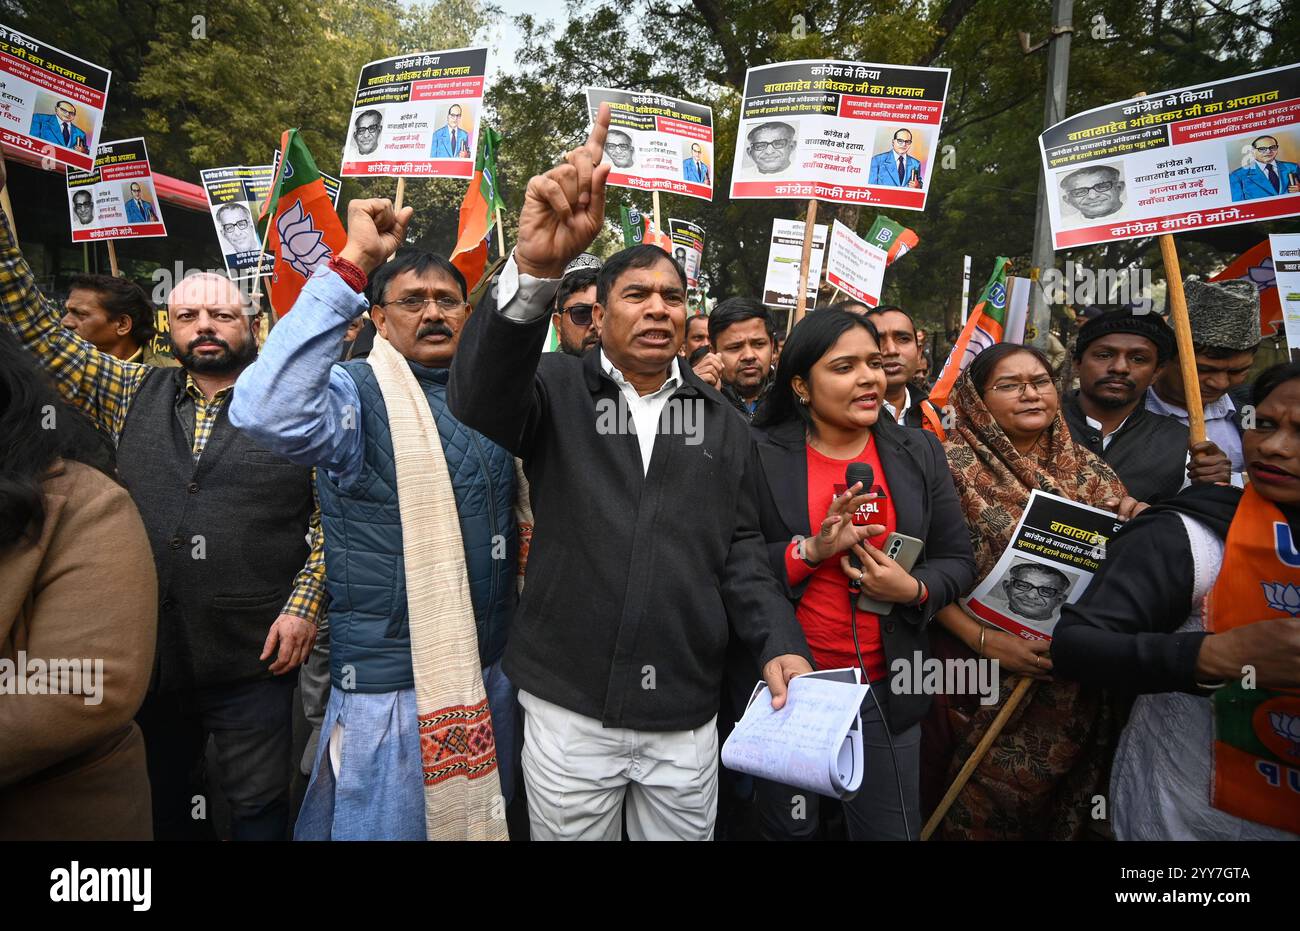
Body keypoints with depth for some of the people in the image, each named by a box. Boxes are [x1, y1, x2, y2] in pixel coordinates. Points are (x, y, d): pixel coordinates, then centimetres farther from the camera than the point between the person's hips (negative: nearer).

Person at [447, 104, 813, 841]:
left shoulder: (722, 421, 7)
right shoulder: (559, 390, -3)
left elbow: (740, 547, 6)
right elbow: (478, 396, -24)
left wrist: (781, 641, -11)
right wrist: (536, 267, -40)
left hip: (687, 716, 3)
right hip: (568, 710, -2)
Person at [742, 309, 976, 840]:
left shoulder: (920, 454, 2)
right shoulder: (759, 454, -9)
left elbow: (957, 561, 5)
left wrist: (915, 591, -15)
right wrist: (809, 551, -23)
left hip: (885, 689, 2)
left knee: (892, 831, 14)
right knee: (788, 831, 20)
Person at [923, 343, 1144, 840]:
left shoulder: (1088, 472, 2)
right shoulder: (952, 462, -11)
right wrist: (984, 639, -21)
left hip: (1069, 685, 4)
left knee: (1051, 805, 21)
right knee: (971, 809, 12)